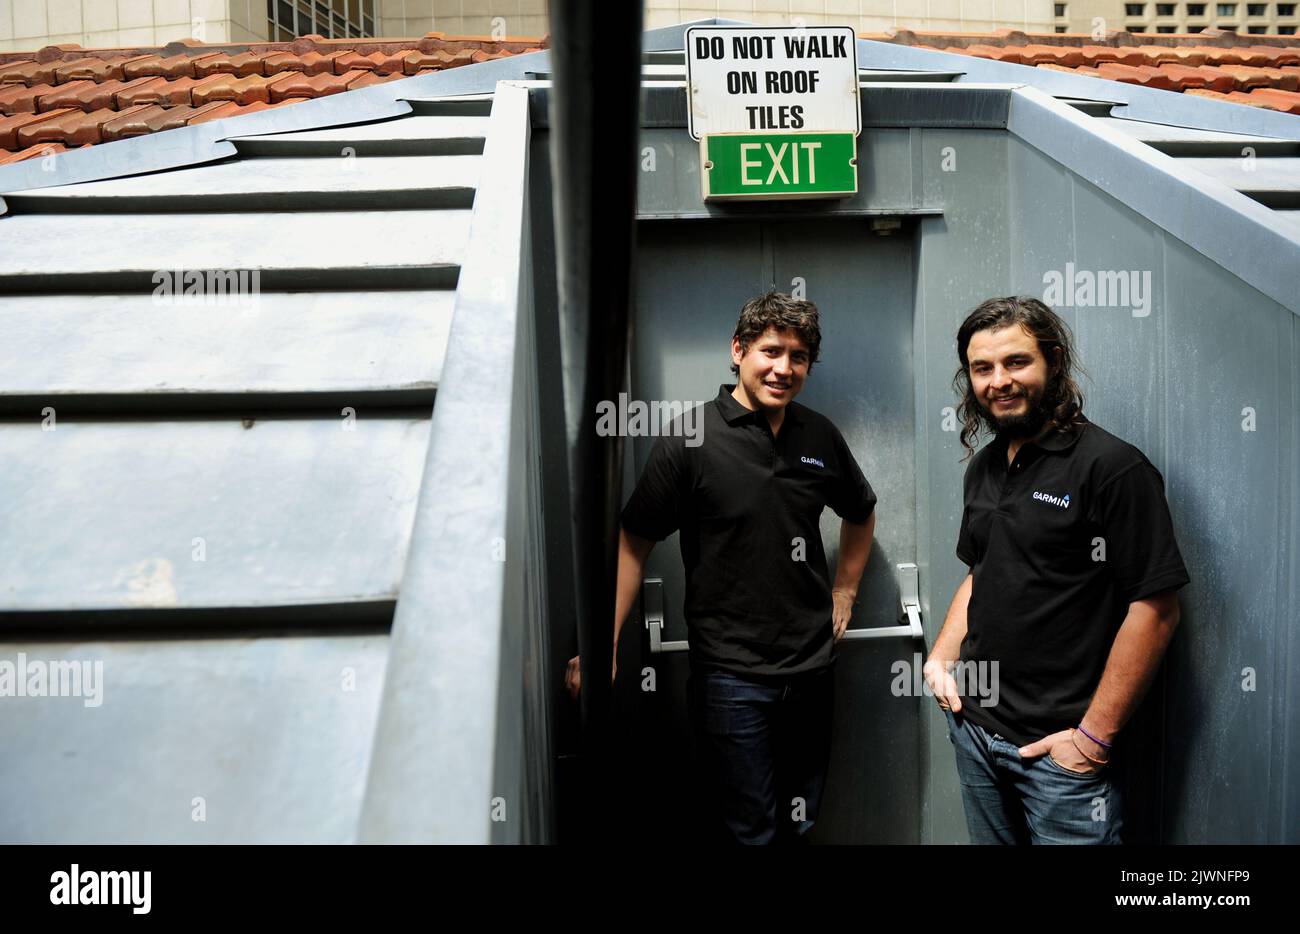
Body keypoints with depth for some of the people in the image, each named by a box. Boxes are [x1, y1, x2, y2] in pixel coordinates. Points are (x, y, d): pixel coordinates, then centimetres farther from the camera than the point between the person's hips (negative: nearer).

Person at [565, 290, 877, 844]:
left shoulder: (820, 436, 4)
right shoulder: (690, 440, -11)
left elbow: (861, 513, 23)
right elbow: (634, 542, -9)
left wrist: (844, 592, 15)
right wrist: (604, 643, -15)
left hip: (812, 667, 5)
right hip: (730, 672, -5)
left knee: (799, 824, 18)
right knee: (751, 832, 2)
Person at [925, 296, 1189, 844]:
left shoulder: (1112, 467, -15)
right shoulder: (984, 467, 8)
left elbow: (1155, 608, -17)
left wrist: (1095, 737, -17)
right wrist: (941, 658, 5)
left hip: (1059, 749, -7)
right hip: (974, 726, 7)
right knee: (990, 840, 20)